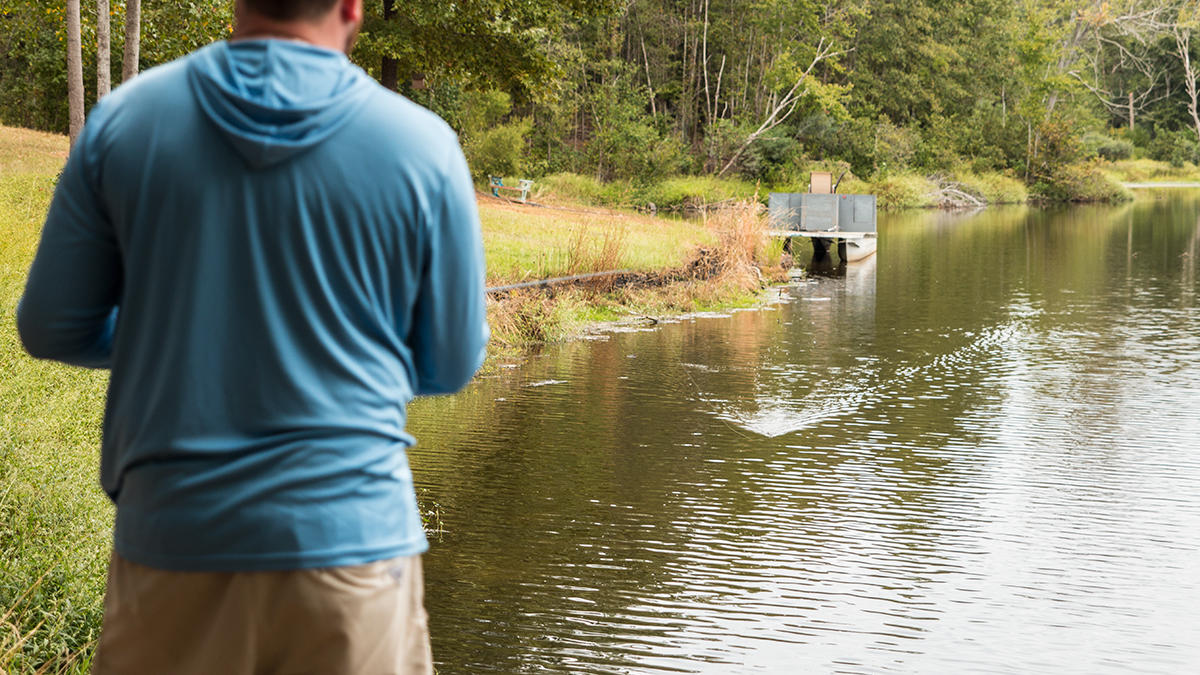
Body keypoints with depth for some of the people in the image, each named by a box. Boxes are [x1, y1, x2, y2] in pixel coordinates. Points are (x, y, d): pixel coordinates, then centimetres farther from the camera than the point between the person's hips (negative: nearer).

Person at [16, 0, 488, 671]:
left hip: (171, 537, 2)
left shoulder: (123, 120, -2)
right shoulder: (422, 145, -6)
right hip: (350, 535, -1)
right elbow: (451, 365, 3)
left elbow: (53, 329, 4)